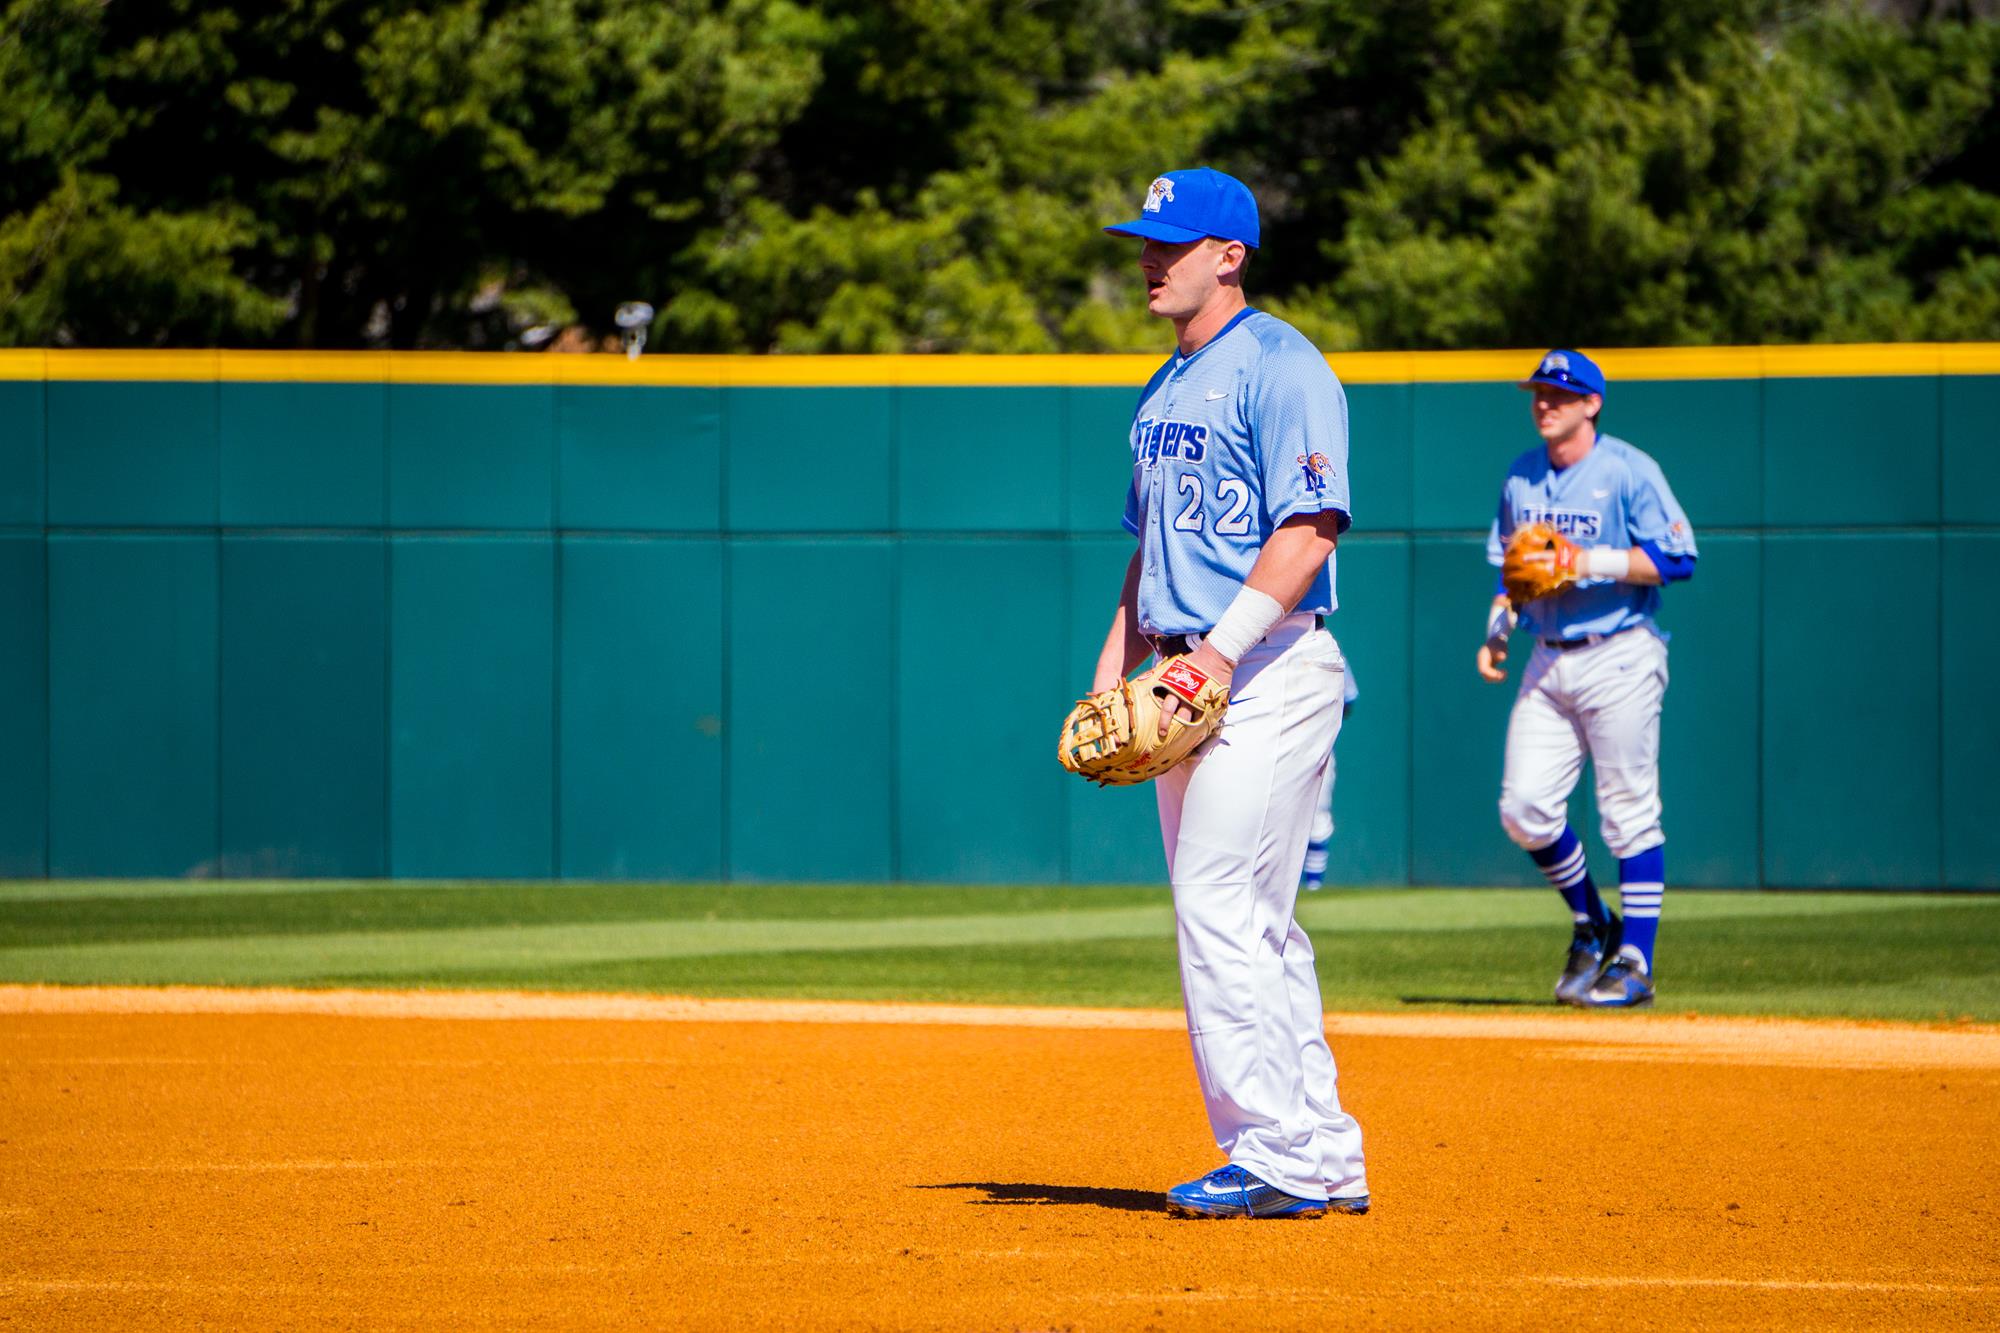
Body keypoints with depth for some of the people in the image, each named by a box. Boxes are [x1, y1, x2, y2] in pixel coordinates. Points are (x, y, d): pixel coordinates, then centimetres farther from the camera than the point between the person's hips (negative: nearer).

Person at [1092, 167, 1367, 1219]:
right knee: (1252, 923, 10)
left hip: (1270, 669, -10)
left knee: (1220, 906, -14)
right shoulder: (1165, 391, 20)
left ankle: (1273, 1153, -12)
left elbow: (1311, 525, -19)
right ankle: (1323, 1160, 14)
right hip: (1191, 681, 10)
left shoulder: (1278, 366, -10)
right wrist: (1116, 661, 13)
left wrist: (1223, 645, -25)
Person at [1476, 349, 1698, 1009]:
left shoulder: (1628, 471, -7)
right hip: (1548, 660, 6)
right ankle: (1591, 927, 20)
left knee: (1628, 811, -4)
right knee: (1524, 807, -1)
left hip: (1618, 657, -6)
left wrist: (1592, 563, -20)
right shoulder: (1520, 477, 13)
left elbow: (1677, 557, -13)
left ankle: (1635, 961, 0)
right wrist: (1496, 631, 9)